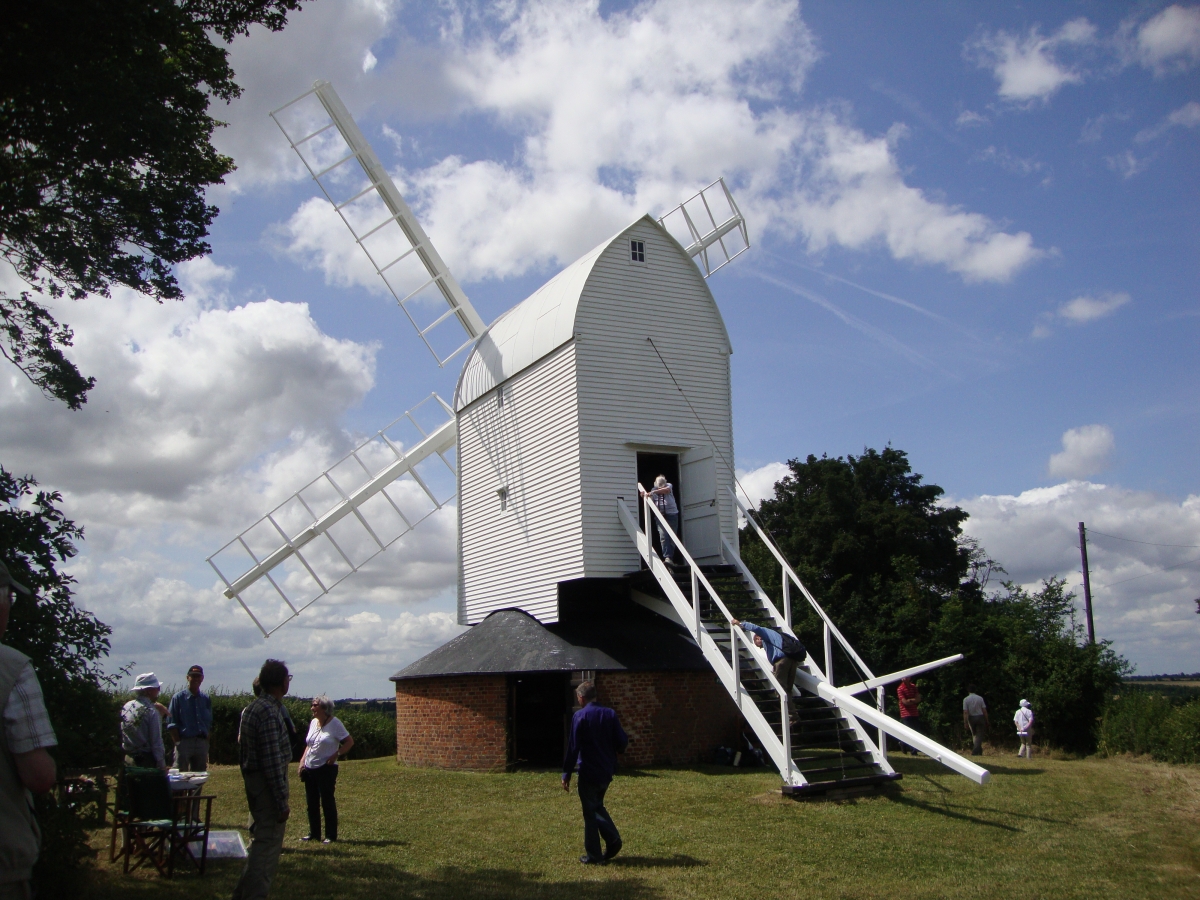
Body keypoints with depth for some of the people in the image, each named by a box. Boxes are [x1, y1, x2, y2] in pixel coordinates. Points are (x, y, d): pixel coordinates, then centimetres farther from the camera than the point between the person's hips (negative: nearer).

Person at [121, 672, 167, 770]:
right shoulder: (152, 711, -17)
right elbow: (157, 742, -17)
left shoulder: (125, 707, 4)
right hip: (147, 761, -7)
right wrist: (162, 765, -12)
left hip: (128, 760, 7)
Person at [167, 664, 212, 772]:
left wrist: (206, 742, 5)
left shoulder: (206, 699, 10)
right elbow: (171, 724, -4)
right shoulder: (178, 698, -2)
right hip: (184, 741, -4)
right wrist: (178, 742, -11)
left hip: (202, 742, 4)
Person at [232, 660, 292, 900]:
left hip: (253, 779, 10)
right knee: (268, 843, -3)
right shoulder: (270, 711, -20)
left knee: (261, 840, 19)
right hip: (268, 784, -10)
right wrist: (282, 801, -20)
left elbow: (242, 751, 17)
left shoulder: (252, 707, 11)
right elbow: (272, 761, -23)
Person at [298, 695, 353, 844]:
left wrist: (336, 755, -16)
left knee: (327, 802, -1)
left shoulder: (334, 723, -10)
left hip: (326, 769, -7)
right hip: (310, 769, 7)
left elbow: (349, 742, -9)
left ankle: (331, 836, 7)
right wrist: (303, 760, 8)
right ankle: (314, 833, 21)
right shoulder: (313, 722, 9)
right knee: (311, 803, 10)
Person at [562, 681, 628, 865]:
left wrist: (566, 774, -7)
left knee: (590, 812, 4)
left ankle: (594, 856, 8)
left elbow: (573, 747, -13)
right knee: (598, 806, 22)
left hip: (589, 772, -5)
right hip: (607, 772, 5)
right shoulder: (610, 714, 2)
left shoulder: (580, 716, -12)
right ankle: (613, 839, 6)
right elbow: (622, 742, 2)